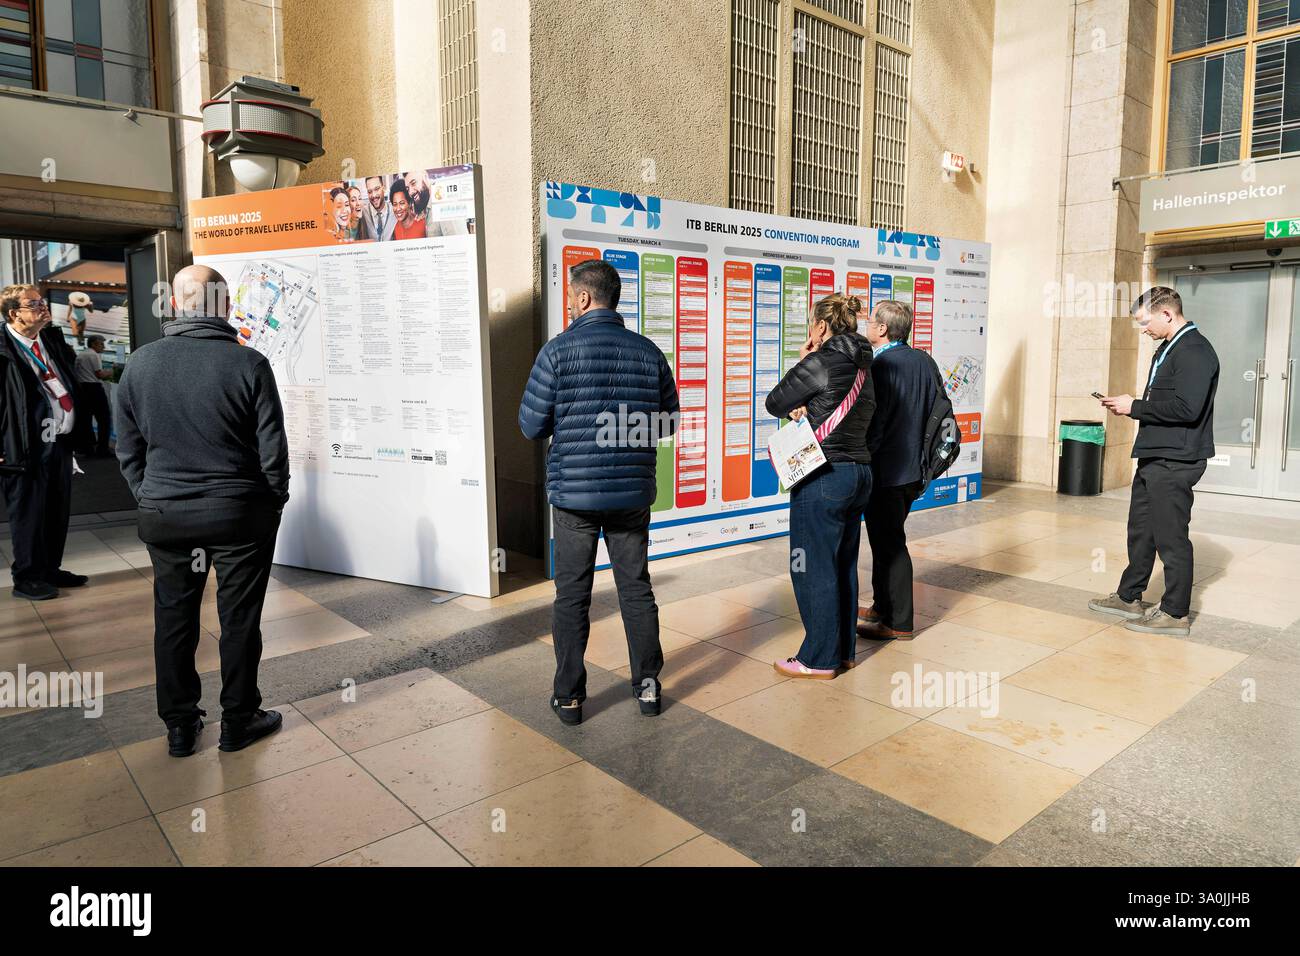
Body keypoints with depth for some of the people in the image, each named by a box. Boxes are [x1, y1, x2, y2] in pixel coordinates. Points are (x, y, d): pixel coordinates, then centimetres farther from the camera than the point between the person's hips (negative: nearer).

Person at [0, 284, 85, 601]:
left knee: (59, 510, 15)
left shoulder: (53, 339, 9)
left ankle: (50, 569, 30)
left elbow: (71, 381, 20)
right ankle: (26, 578, 18)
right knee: (28, 513, 5)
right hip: (28, 447, -7)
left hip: (60, 441, 7)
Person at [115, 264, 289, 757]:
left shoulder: (140, 362, -1)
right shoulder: (249, 363, -13)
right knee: (239, 619, 9)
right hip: (239, 512, -3)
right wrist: (274, 501, 5)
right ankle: (238, 721, 21)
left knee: (173, 618, 14)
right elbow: (272, 448, -9)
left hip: (164, 514, 3)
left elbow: (127, 448, 6)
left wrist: (150, 496, 18)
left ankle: (179, 726, 26)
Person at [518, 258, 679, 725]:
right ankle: (647, 685, 23)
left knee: (572, 596, 9)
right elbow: (668, 422, 7)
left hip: (573, 492, -2)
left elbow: (531, 424, -7)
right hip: (633, 492, 3)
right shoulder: (648, 351, 0)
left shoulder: (559, 350, -9)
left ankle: (569, 696, 17)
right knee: (636, 588, 15)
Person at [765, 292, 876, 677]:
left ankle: (820, 659, 10)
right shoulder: (862, 367, 12)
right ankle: (845, 649, 27)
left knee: (814, 569, 1)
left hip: (823, 477, -9)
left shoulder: (819, 363, -14)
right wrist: (805, 409, -2)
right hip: (859, 473, 9)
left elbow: (774, 403, -5)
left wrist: (799, 363, 6)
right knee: (844, 566, 16)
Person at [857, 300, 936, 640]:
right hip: (914, 469, 9)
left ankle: (898, 622, 13)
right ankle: (883, 606, 33)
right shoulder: (924, 361, 6)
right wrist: (924, 456, 19)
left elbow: (872, 424, -21)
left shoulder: (880, 366, -19)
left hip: (885, 472, -9)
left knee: (889, 543, 2)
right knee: (887, 538, 20)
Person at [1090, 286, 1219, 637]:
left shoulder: (1194, 351, -15)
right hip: (1154, 457, 10)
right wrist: (1129, 406, 3)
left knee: (1171, 537, -1)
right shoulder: (1167, 349, 16)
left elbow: (1186, 408, -25)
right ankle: (1129, 597, 30)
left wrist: (1135, 406, -16)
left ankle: (1175, 614, 11)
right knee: (1140, 530, 17)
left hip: (1175, 462, -10)